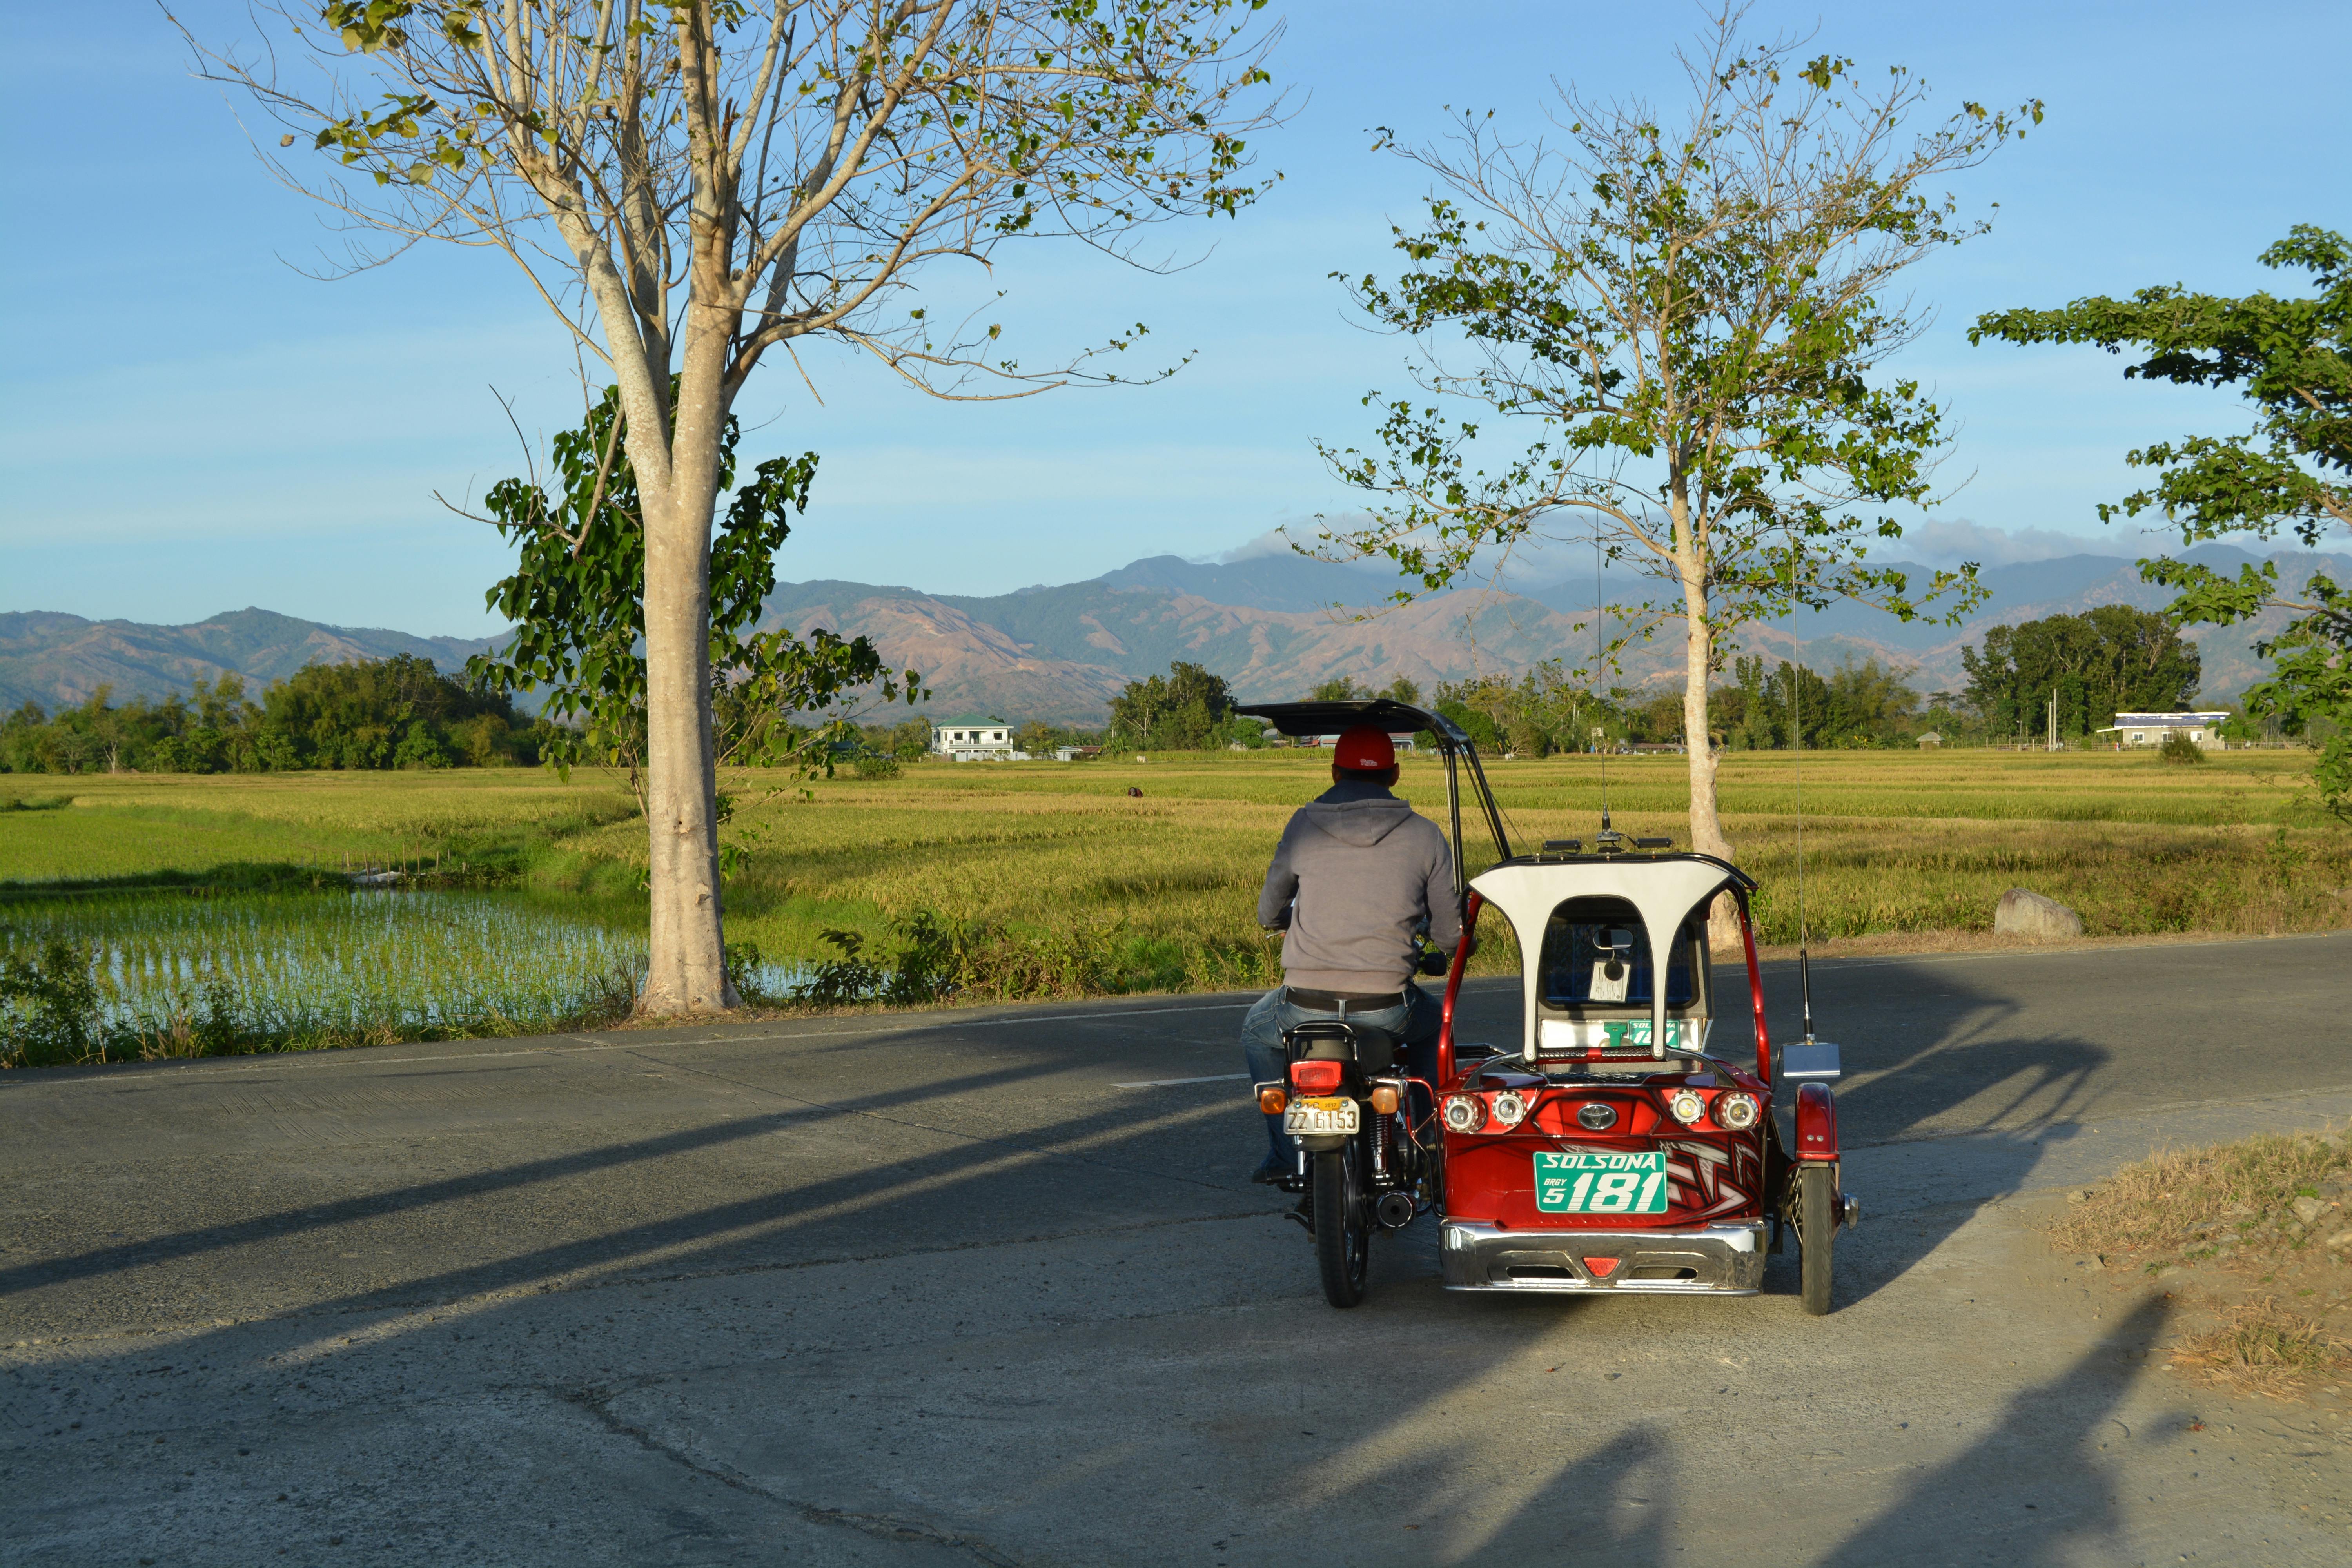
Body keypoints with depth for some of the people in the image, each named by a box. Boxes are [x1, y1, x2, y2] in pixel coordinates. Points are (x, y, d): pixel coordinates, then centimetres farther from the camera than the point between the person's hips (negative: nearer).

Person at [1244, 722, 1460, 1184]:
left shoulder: (1303, 826, 3)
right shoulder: (1425, 836, 2)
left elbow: (1268, 915, 15)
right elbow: (1450, 938, 8)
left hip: (1305, 1008, 0)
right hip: (1387, 1012, 1)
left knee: (1257, 1030, 34)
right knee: (1432, 1024, 36)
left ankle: (1285, 1154, 27)